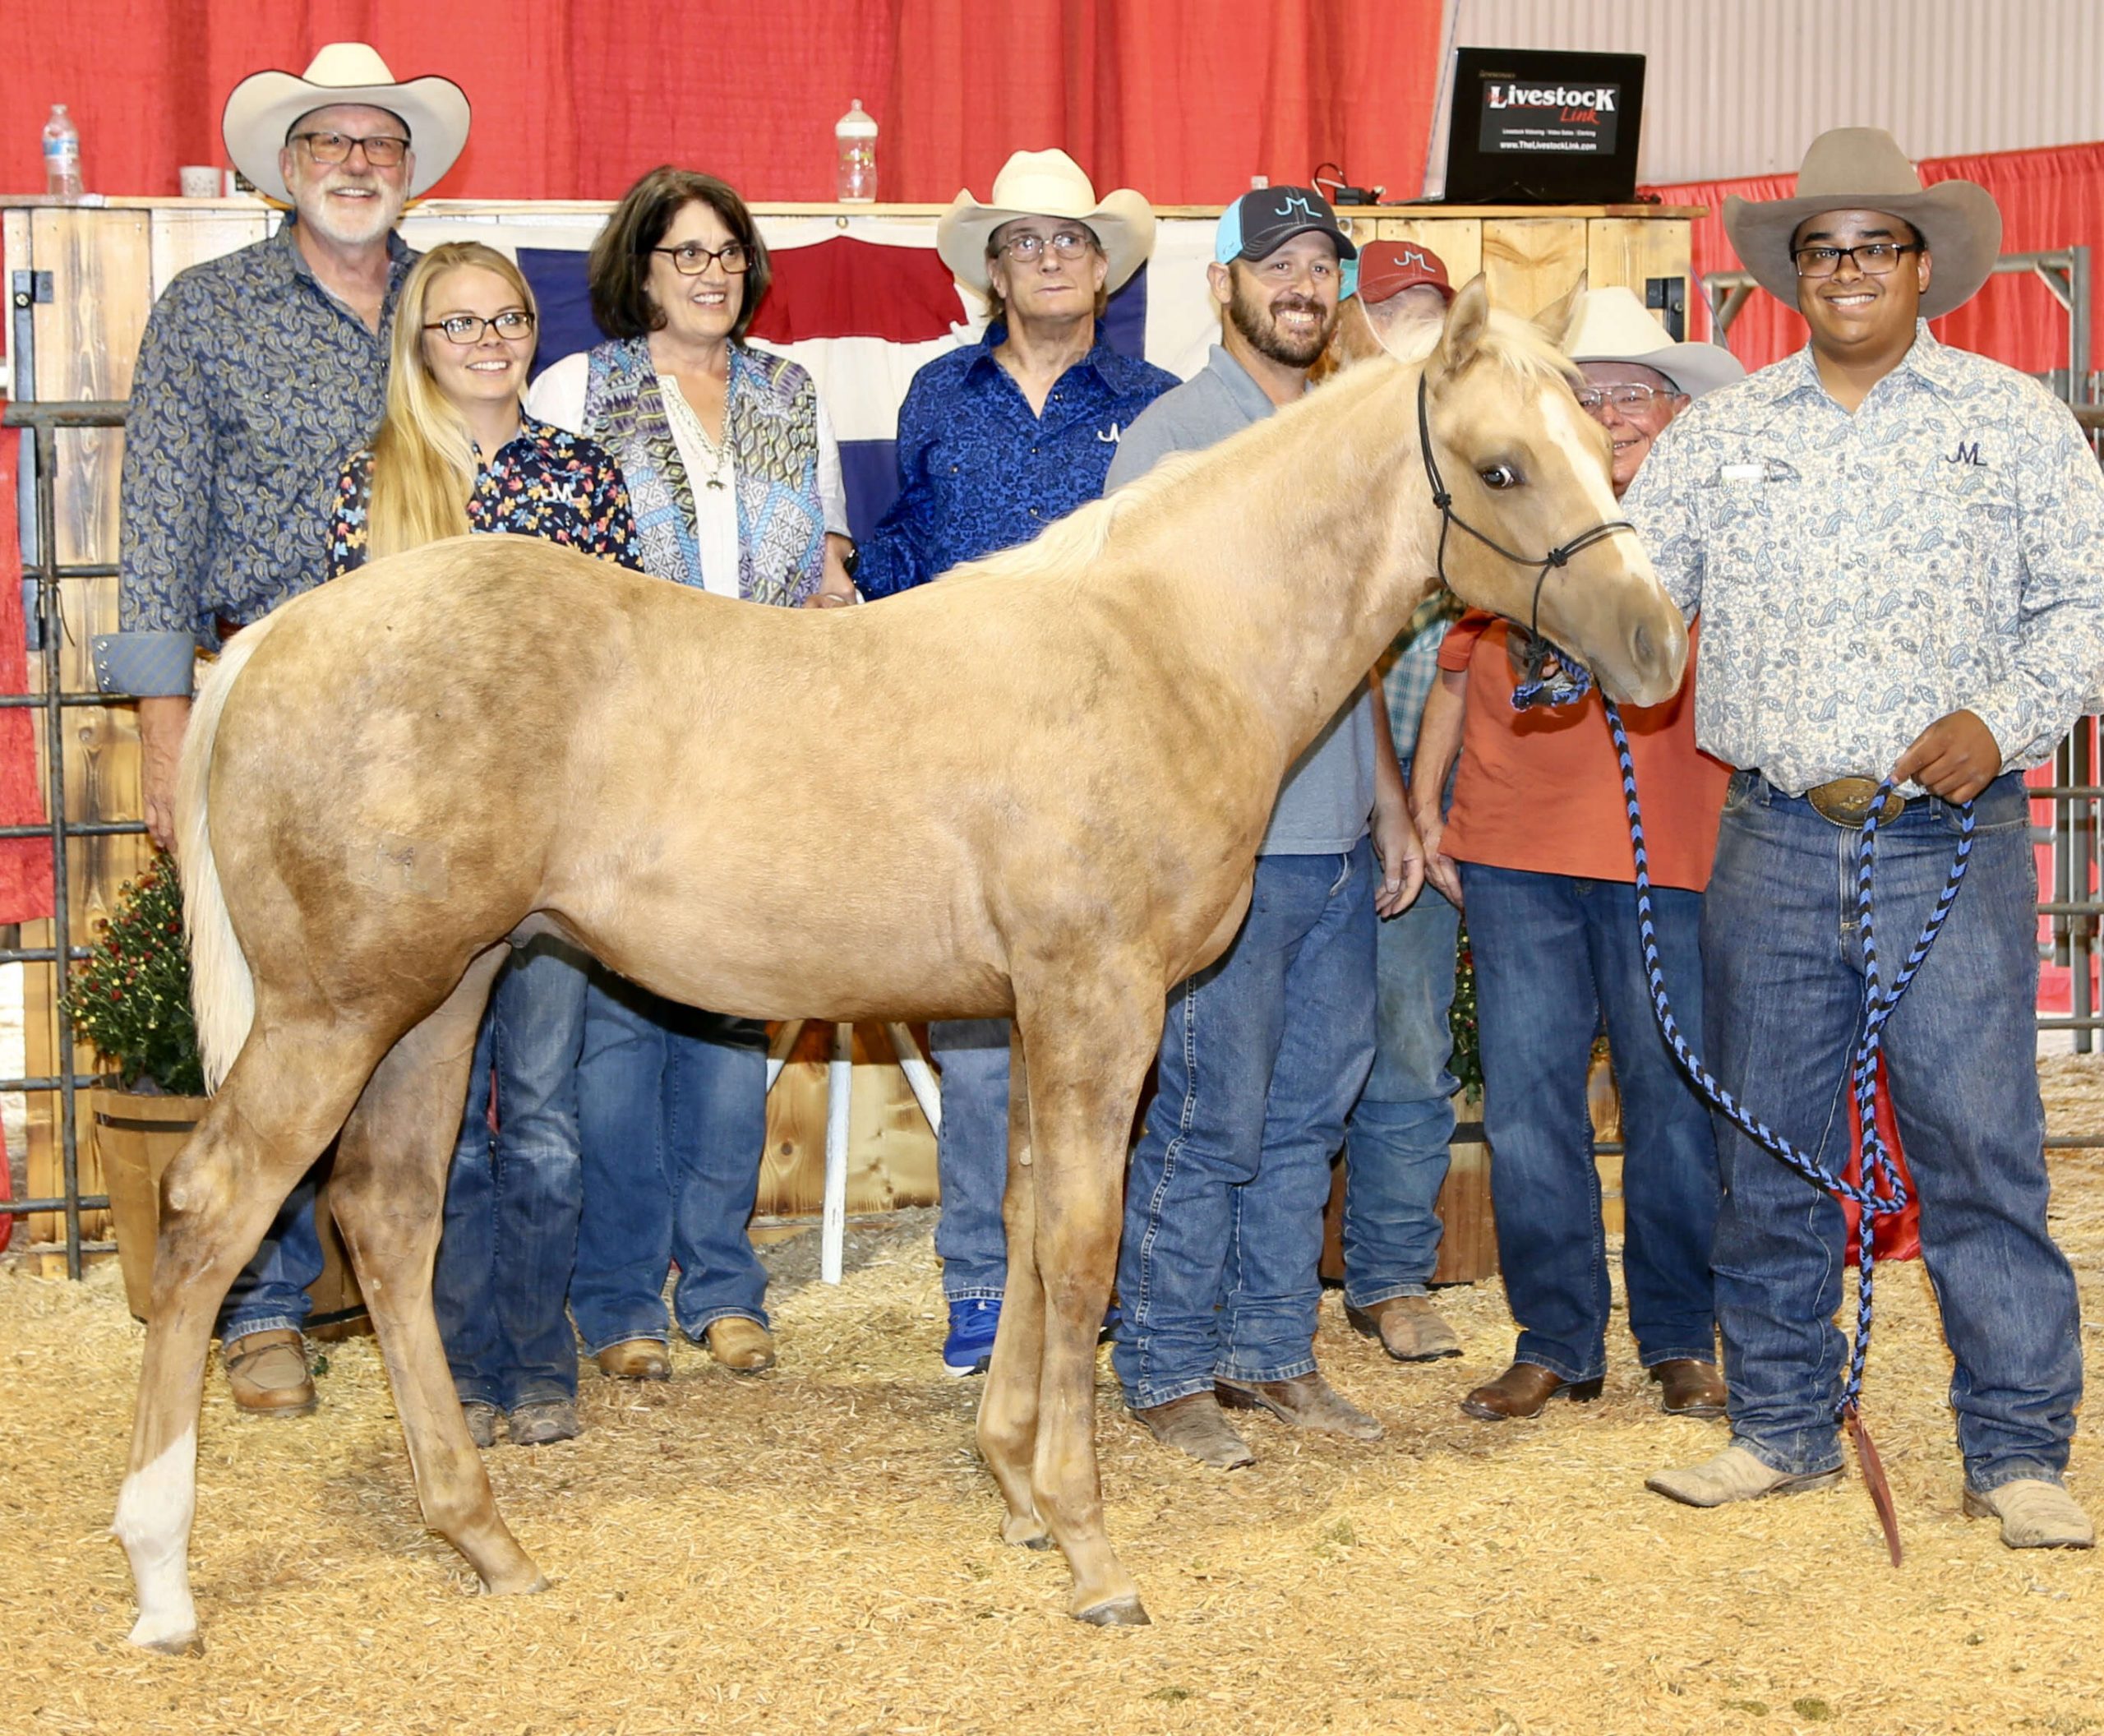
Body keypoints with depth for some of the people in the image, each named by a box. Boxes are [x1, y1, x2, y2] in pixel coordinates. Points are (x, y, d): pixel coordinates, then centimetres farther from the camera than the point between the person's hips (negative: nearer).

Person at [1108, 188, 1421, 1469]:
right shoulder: (1175, 437, -6)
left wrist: (1392, 807, 18)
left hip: (1339, 837, 7)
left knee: (1312, 1109, 11)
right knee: (1213, 1119, -4)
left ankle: (1270, 1350, 22)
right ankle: (1167, 1371, 8)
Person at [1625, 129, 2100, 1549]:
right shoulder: (1722, 435, 10)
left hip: (1952, 840, -3)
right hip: (1774, 841, 3)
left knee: (1981, 1143, -4)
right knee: (1772, 1152, 9)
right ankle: (1784, 1426, 21)